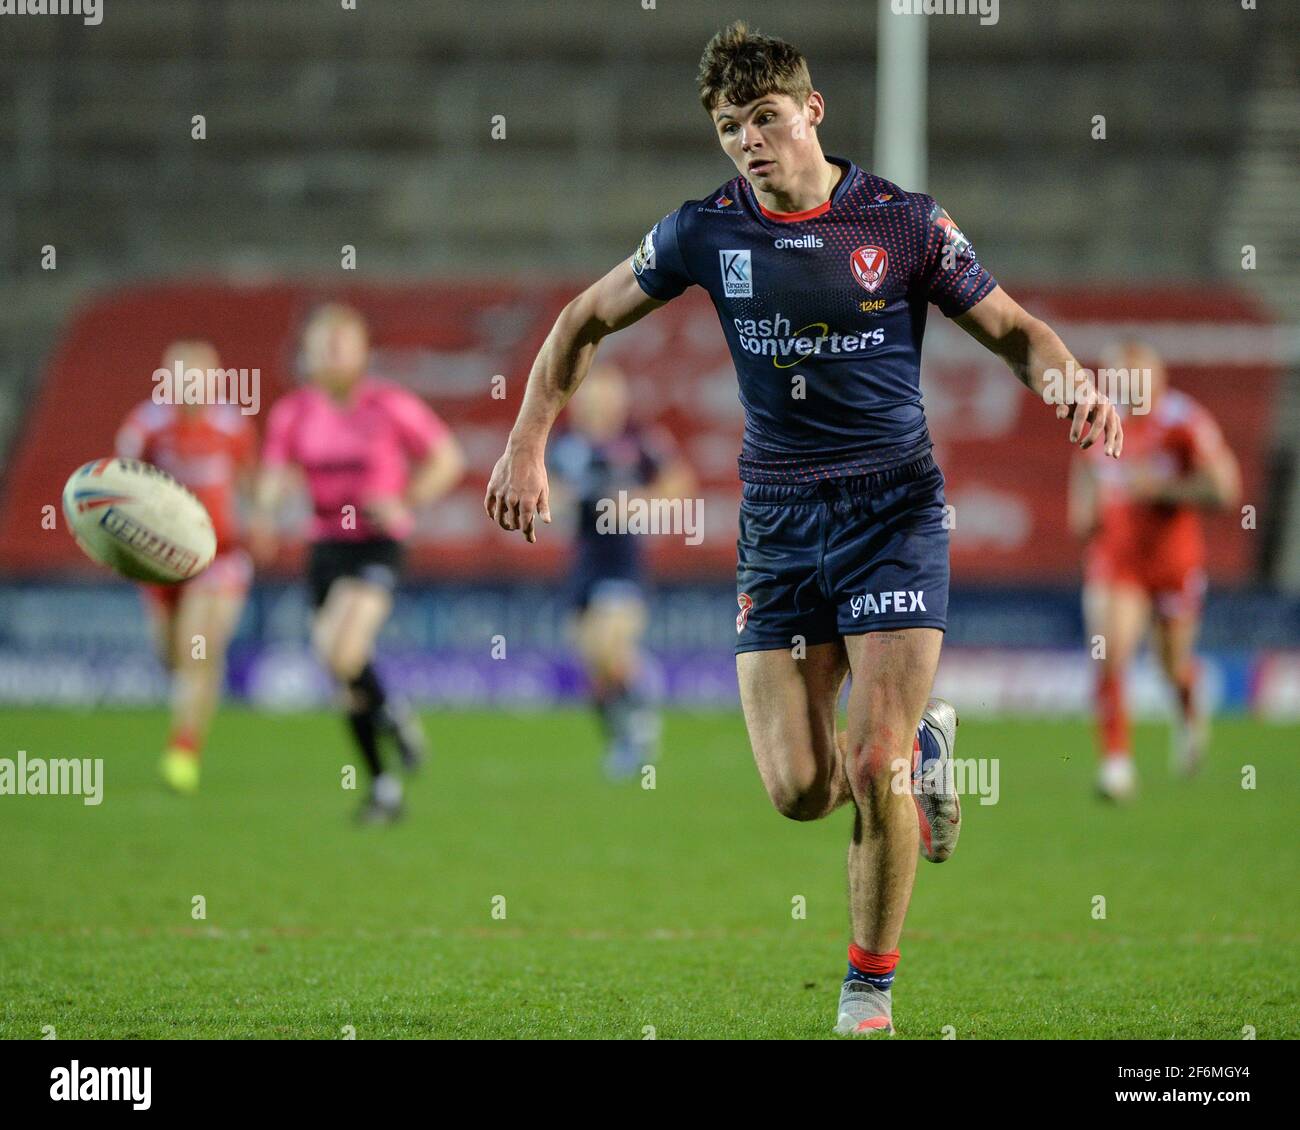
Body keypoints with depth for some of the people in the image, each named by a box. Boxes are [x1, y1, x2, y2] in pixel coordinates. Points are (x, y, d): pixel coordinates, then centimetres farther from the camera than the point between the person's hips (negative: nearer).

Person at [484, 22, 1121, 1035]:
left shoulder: (904, 223, -5)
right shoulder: (707, 231, 1)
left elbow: (1012, 328, 5)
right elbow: (585, 321, 13)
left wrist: (1072, 384, -16)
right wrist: (528, 447, 6)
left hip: (893, 505, -3)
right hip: (776, 522, 3)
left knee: (873, 772, -13)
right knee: (798, 789, -6)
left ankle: (872, 986, 8)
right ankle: (923, 740, 28)